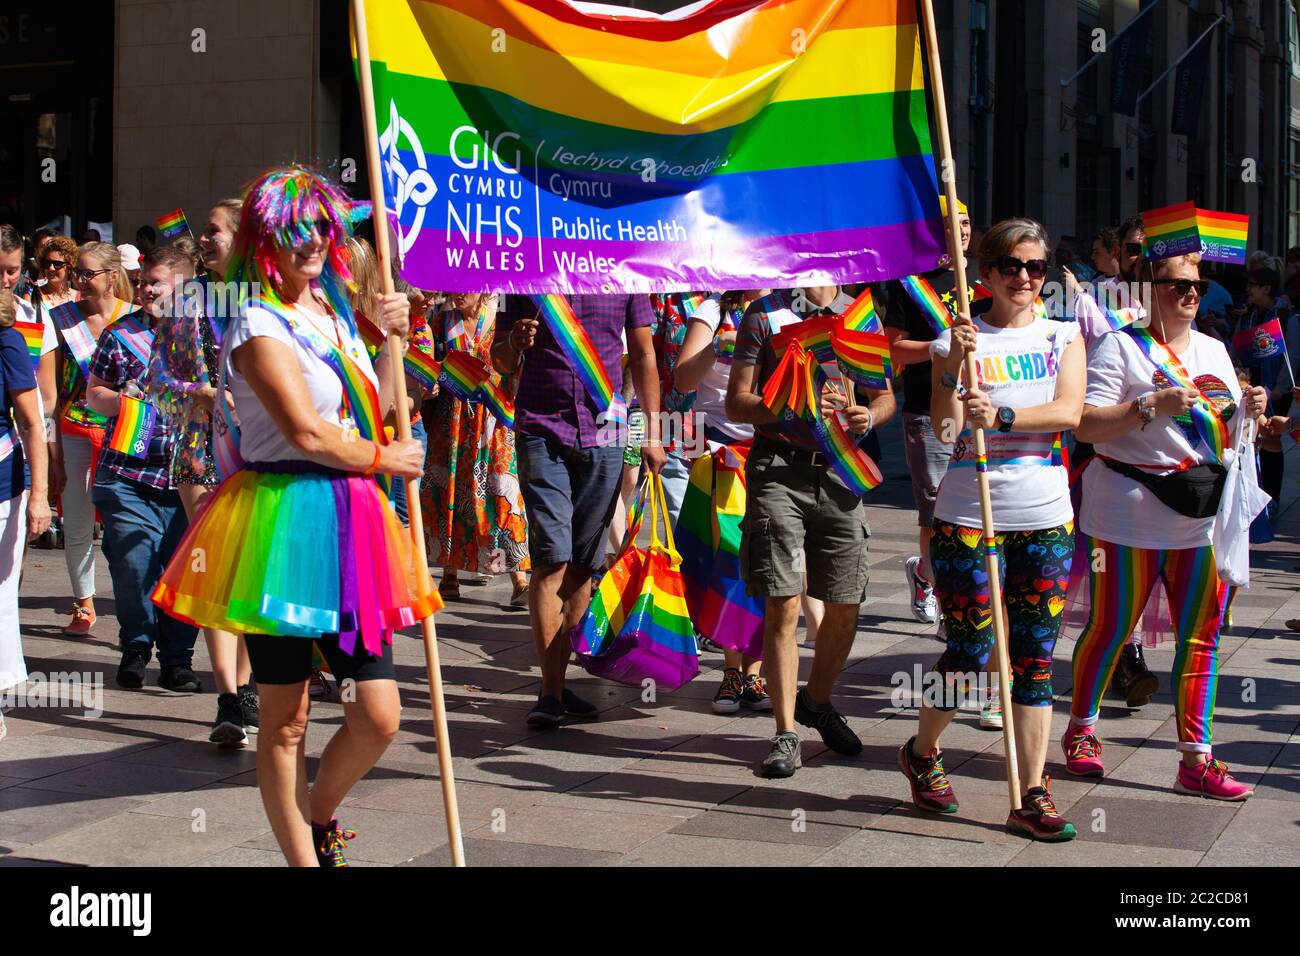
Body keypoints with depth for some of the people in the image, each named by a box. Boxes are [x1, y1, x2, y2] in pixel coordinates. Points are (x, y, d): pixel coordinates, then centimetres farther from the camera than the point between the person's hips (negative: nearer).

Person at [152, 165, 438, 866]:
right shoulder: (259, 323, -8)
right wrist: (387, 460, -3)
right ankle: (304, 858, 15)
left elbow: (377, 414, 20)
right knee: (286, 722, 3)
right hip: (285, 521, -7)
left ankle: (319, 818, 32)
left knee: (379, 716, 5)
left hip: (349, 522, 7)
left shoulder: (334, 314, 17)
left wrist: (388, 338, 8)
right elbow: (305, 432, -16)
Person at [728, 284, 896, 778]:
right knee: (783, 605, -8)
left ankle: (817, 701, 34)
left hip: (841, 472, 4)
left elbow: (884, 395, 17)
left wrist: (869, 415, -7)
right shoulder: (764, 315, 1)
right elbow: (736, 403, -2)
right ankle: (786, 733, 1)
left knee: (845, 608, 8)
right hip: (779, 470, -4)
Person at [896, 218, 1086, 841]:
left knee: (1035, 660, 3)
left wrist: (999, 416, -22)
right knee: (969, 653, 0)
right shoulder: (958, 340, 1)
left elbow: (1069, 412, -8)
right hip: (968, 515, -3)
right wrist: (955, 366, -22)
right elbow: (945, 429, -9)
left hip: (1046, 516, 3)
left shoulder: (1063, 336, 8)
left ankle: (1032, 796, 9)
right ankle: (922, 753, 28)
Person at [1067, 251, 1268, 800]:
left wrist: (1248, 411, 1)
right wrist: (1152, 406, -20)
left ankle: (1196, 759, 6)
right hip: (1132, 516, -5)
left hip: (1202, 518, 5)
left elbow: (1228, 436, 22)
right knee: (1111, 627, 4)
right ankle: (1081, 728, 26)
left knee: (1201, 635, 2)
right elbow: (1085, 426, -12)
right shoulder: (1120, 348, -3)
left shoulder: (1214, 351, 17)